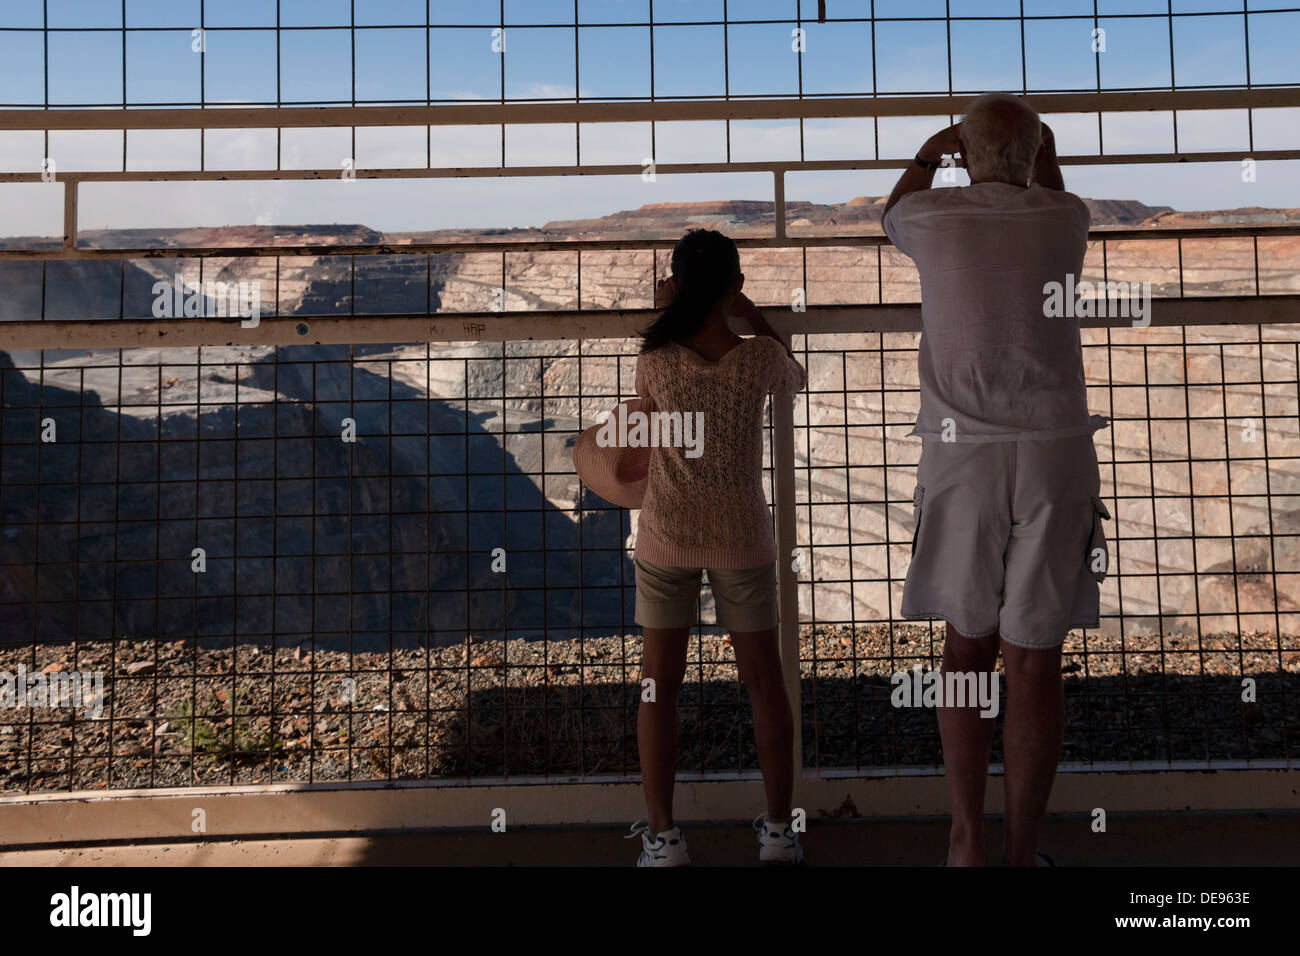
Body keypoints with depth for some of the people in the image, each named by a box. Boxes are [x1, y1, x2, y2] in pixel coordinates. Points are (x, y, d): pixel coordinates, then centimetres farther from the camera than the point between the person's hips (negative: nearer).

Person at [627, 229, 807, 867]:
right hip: (741, 537, 0)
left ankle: (662, 837, 10)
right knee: (763, 680, 12)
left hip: (667, 538, 0)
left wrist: (663, 315, 9)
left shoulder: (654, 360, -12)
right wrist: (752, 316, 9)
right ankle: (778, 830, 18)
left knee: (659, 683, 9)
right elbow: (797, 380, 12)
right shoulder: (760, 358, -12)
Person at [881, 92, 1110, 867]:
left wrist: (927, 154, 44)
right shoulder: (1066, 217, 5)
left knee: (967, 644, 13)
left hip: (962, 451, 0)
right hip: (1057, 452, 0)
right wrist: (1047, 152, 48)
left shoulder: (934, 216, 2)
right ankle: (1024, 853, 11)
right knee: (1035, 659, 3)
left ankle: (967, 842, 14)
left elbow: (891, 214, 28)